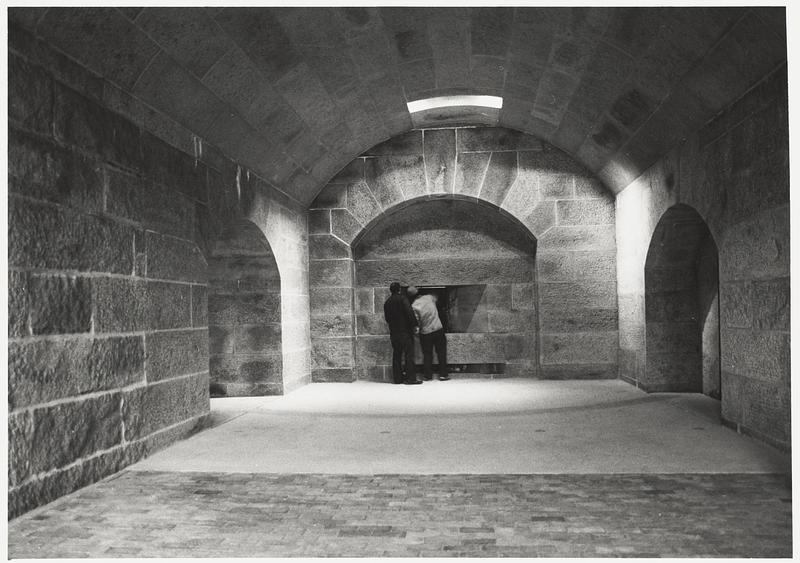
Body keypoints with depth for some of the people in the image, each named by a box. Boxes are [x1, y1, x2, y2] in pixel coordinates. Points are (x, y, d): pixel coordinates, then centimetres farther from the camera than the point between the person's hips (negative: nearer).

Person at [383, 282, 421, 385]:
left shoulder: (387, 302, 12)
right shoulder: (402, 298, -8)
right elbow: (409, 312, -17)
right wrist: (414, 325, -14)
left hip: (393, 333, 7)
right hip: (405, 331, -6)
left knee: (396, 355, 11)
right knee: (409, 354, -4)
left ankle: (397, 378, 12)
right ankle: (411, 378, -7)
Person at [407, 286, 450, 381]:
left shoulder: (414, 306, -10)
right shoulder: (429, 297, -2)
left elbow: (416, 321, -12)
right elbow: (436, 297, 22)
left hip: (425, 332, -1)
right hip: (438, 329, 1)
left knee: (427, 354, 10)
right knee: (441, 352, 8)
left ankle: (427, 375, 12)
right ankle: (443, 374, 9)